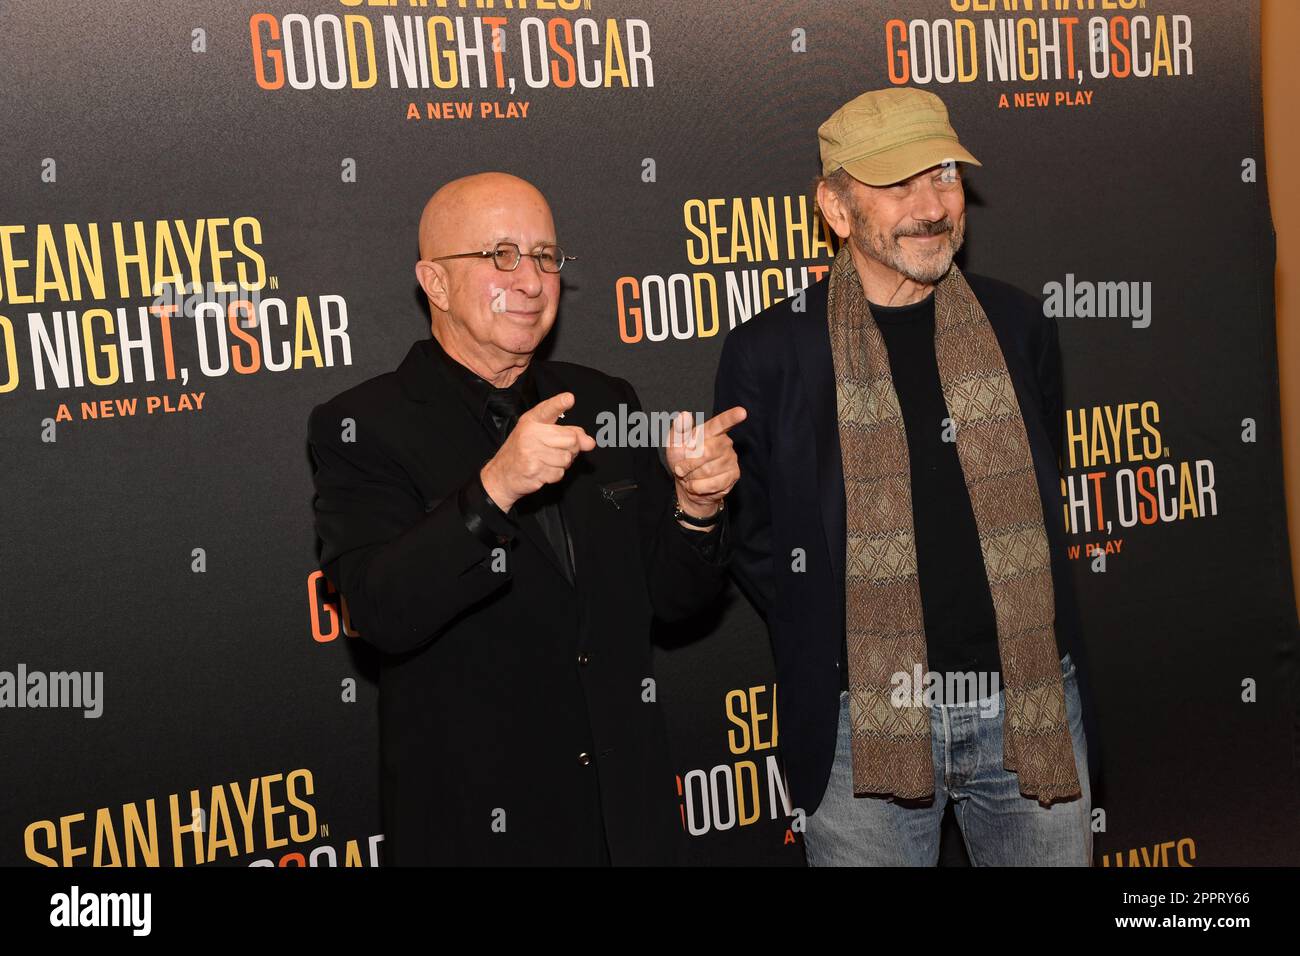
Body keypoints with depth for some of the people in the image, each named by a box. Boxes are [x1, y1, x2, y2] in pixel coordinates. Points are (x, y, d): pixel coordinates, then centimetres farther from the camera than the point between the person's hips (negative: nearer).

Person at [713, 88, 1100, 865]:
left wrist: (1031, 650, 11)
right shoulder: (769, 352, -6)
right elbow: (753, 538, 1)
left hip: (1031, 708, 3)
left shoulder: (1018, 327, 4)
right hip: (867, 728, -2)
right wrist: (828, 651, -2)